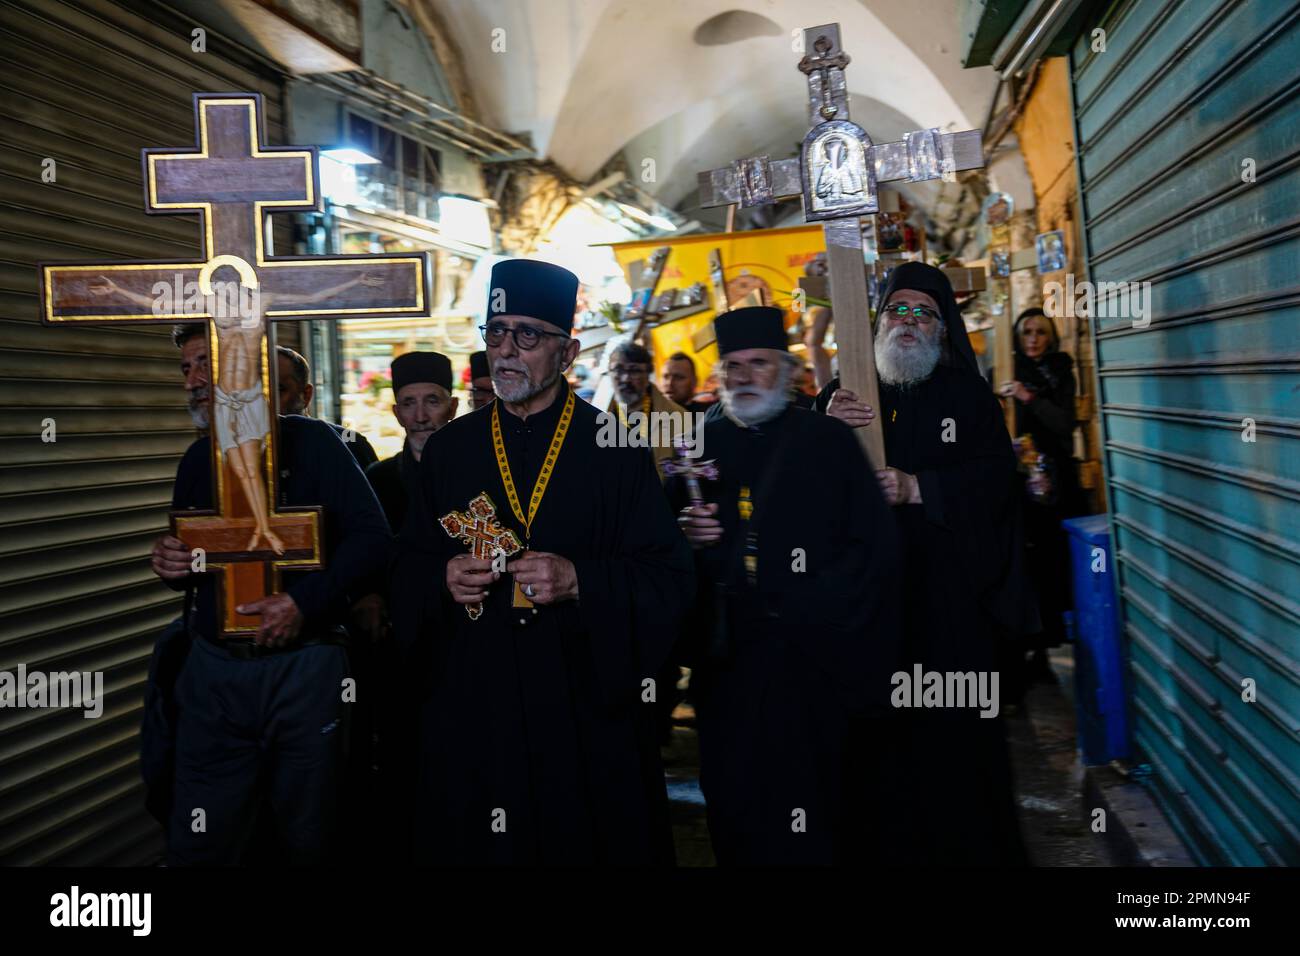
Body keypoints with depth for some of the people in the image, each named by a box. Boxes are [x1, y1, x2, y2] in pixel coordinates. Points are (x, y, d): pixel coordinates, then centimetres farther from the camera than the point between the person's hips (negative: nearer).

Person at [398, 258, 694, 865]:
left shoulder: (614, 449, -3)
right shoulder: (448, 450, 8)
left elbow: (669, 580, -6)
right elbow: (408, 573, 12)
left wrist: (578, 581, -21)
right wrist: (443, 580, -10)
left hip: (586, 706, -2)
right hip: (471, 706, 3)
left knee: (587, 841, 8)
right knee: (472, 845, 12)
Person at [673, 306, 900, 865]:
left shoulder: (828, 442, -1)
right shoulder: (701, 446, 10)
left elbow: (874, 545, -7)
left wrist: (809, 610, -14)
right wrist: (684, 534, -8)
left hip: (811, 662, -3)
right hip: (725, 658, 3)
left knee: (814, 796, 3)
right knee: (734, 800, 10)